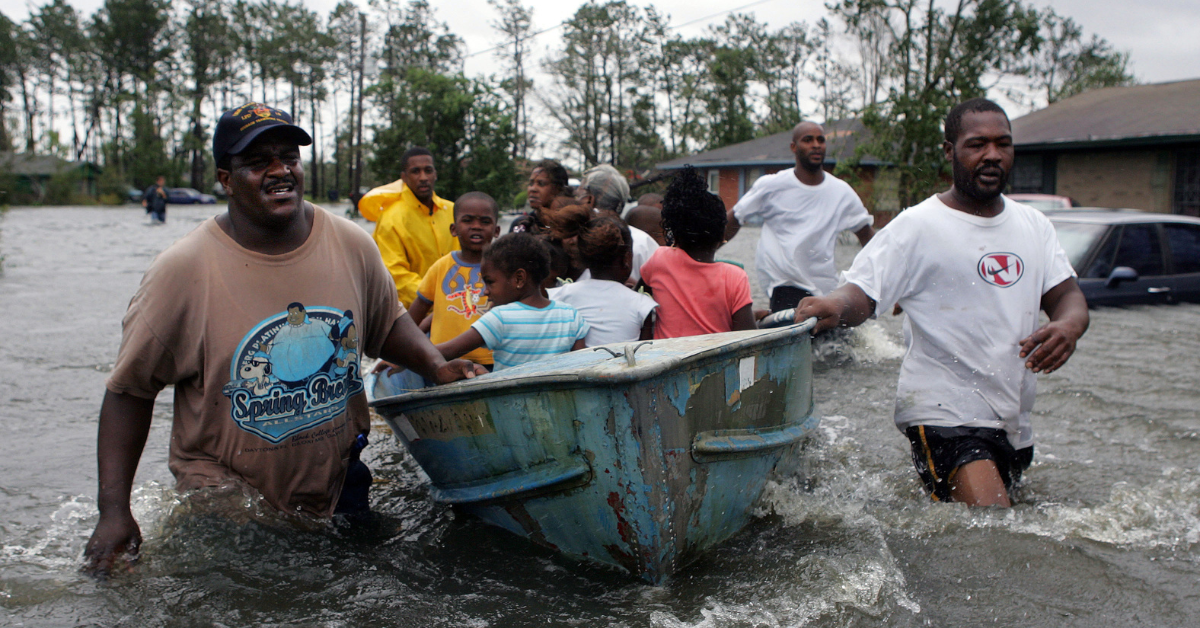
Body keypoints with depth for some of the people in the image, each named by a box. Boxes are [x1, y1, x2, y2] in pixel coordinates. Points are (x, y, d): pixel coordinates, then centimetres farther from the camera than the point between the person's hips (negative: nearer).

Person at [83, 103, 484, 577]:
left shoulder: (351, 245, -6)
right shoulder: (183, 270, -15)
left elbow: (388, 324, 12)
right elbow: (129, 390, -8)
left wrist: (437, 365, -8)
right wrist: (114, 512, -13)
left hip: (338, 492, 4)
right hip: (226, 493, -3)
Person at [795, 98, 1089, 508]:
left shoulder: (1033, 225, 12)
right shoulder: (917, 226, -7)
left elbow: (1068, 296, 9)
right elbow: (862, 294, -14)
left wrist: (1068, 326, -15)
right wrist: (834, 306, -38)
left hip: (1015, 423, 7)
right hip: (943, 413, -7)